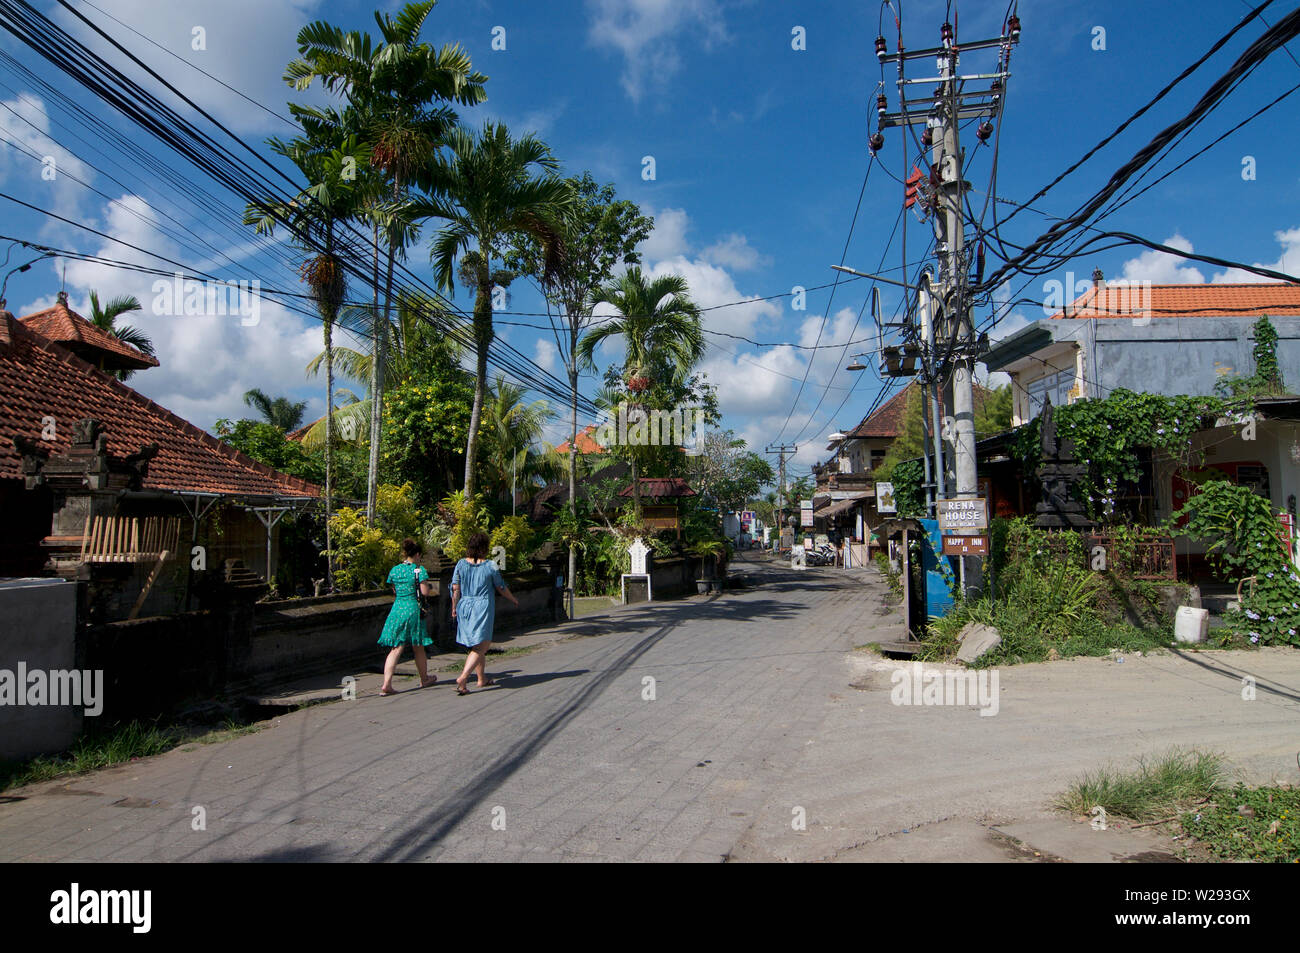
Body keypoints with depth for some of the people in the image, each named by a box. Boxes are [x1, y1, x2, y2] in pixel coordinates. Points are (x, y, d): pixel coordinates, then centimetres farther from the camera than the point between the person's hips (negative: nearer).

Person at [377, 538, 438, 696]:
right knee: (418, 648, 12)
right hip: (413, 609, -4)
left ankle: (386, 684, -8)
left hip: (397, 608, 4)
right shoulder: (419, 570, -7)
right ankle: (424, 679, 29)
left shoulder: (394, 570, 8)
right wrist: (430, 587, 9)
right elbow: (425, 592, -11)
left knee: (395, 649, 2)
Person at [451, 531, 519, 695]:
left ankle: (482, 679, 28)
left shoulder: (461, 564, 0)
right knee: (480, 647, -2)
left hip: (465, 606, 5)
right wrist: (515, 600, 17)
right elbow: (501, 588, 1)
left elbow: (455, 589, 0)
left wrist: (454, 608, 12)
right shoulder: (490, 566, -8)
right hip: (483, 607, -5)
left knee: (479, 645, 19)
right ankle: (463, 677, -18)